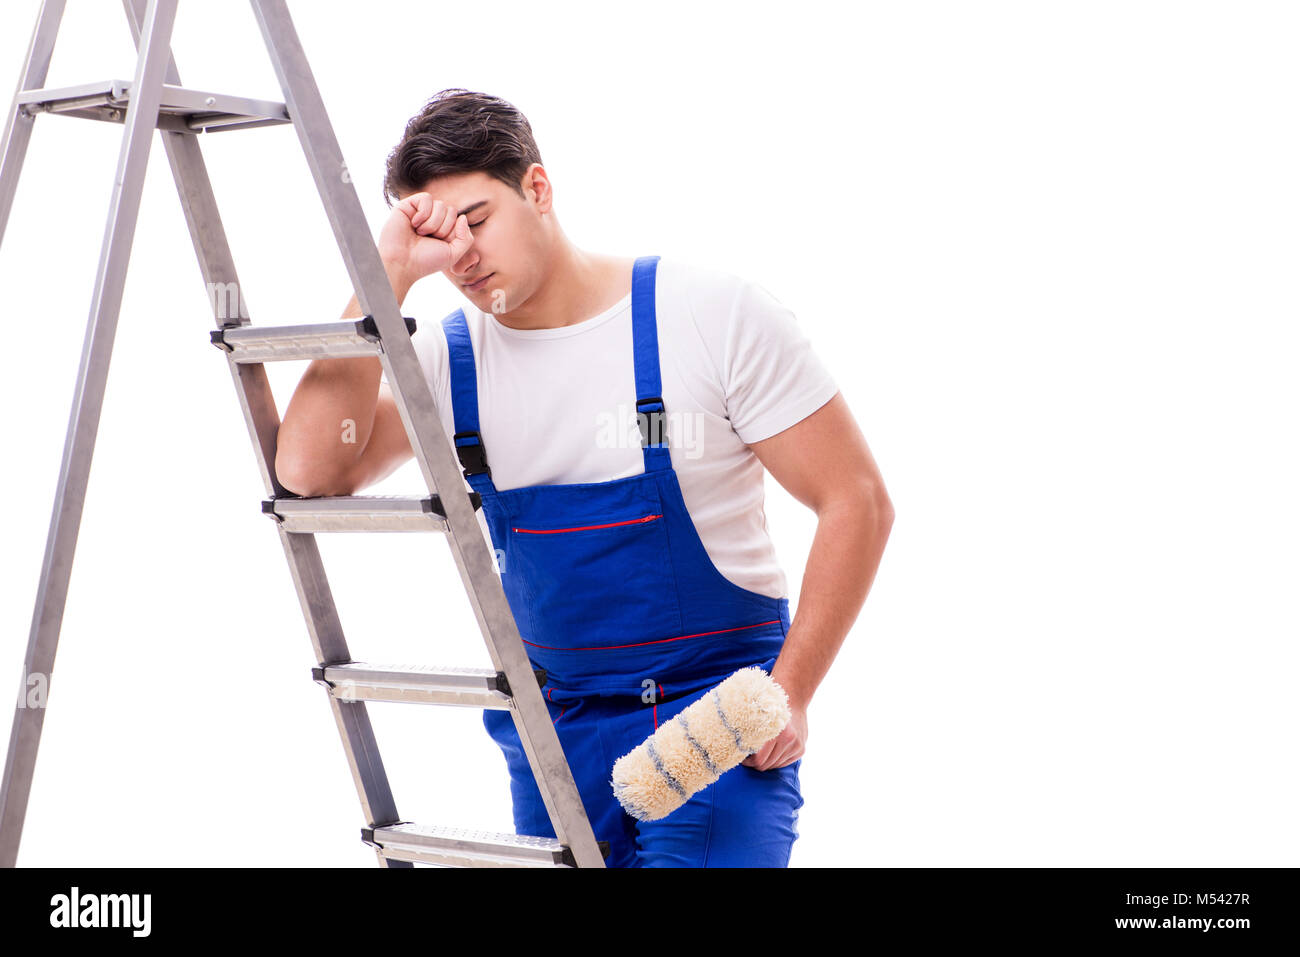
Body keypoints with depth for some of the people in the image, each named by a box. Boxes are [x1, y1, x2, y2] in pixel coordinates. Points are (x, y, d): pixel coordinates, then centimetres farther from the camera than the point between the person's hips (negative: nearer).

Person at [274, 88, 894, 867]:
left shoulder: (714, 315, -10)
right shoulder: (448, 357, -1)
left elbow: (856, 500, -7)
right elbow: (310, 470, -18)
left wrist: (787, 693, -13)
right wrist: (389, 275, -18)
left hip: (716, 715, -4)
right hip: (552, 728, 4)